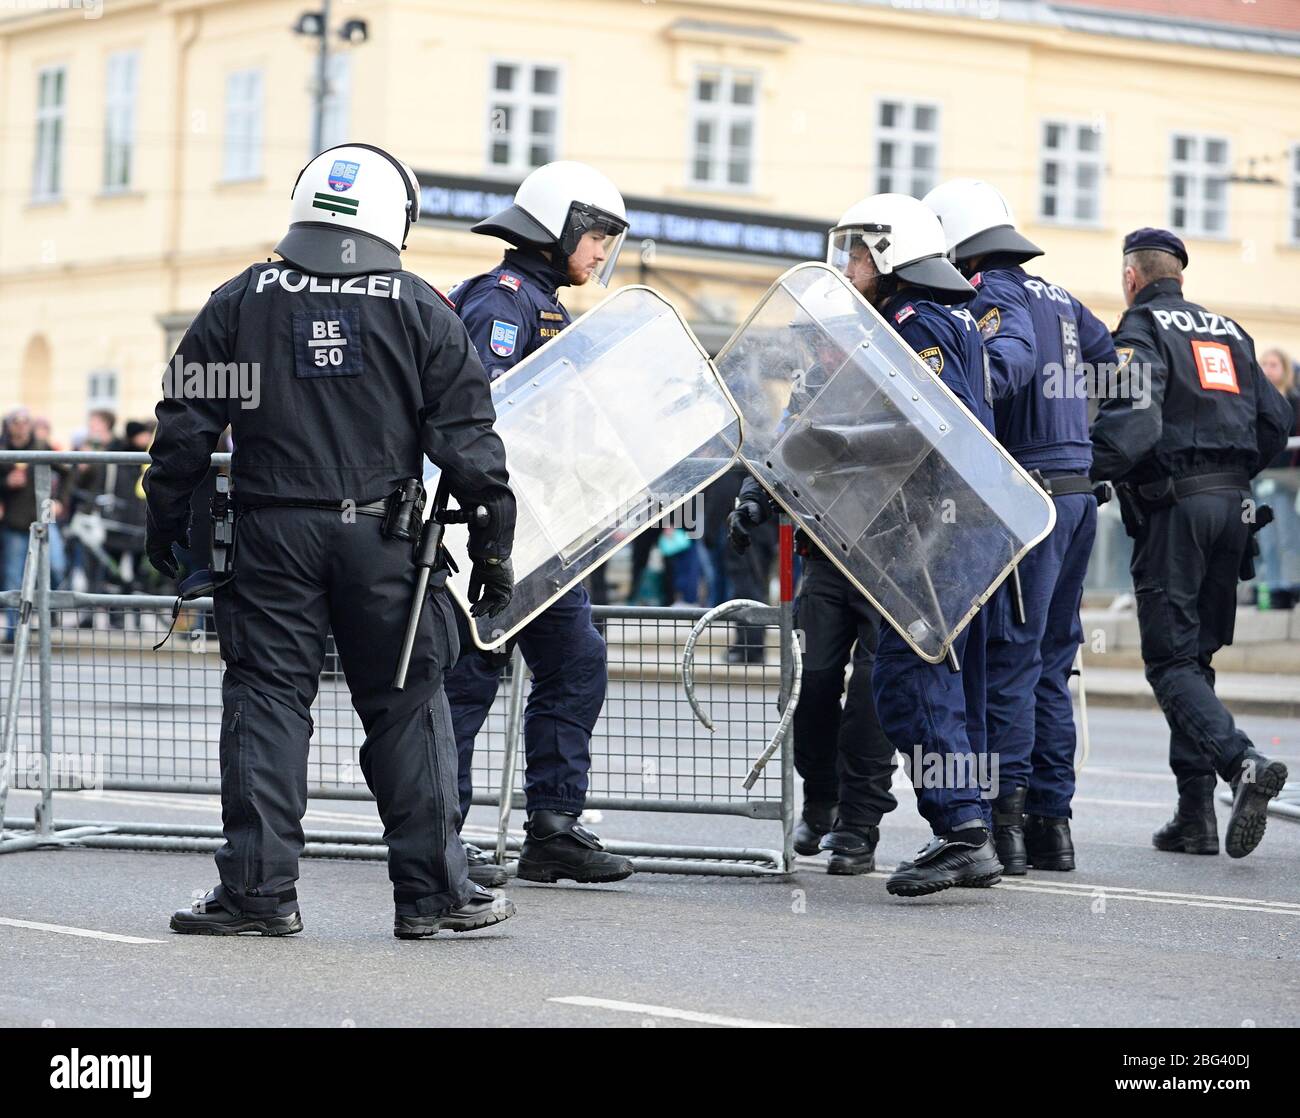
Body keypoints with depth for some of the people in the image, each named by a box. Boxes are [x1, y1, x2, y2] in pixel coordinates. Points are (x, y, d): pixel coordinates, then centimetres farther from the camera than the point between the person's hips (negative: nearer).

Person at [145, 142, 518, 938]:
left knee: (267, 700, 4)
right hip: (381, 537, 0)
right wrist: (493, 541, 6)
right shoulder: (420, 311, 3)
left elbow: (186, 423, 5)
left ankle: (259, 887, 1)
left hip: (271, 535, 1)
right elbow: (468, 437, 1)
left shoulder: (239, 303, 6)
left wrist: (167, 526, 13)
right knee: (408, 707, 6)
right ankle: (432, 889, 7)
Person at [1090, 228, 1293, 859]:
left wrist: (1083, 475, -17)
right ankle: (1195, 814, 8)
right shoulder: (1229, 332, 19)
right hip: (1234, 503, 6)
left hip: (1171, 503, -6)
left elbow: (1133, 421, -19)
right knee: (1197, 654, 12)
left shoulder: (1140, 329, -2)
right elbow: (1275, 421, 16)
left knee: (1170, 660, -6)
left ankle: (1242, 762, -29)